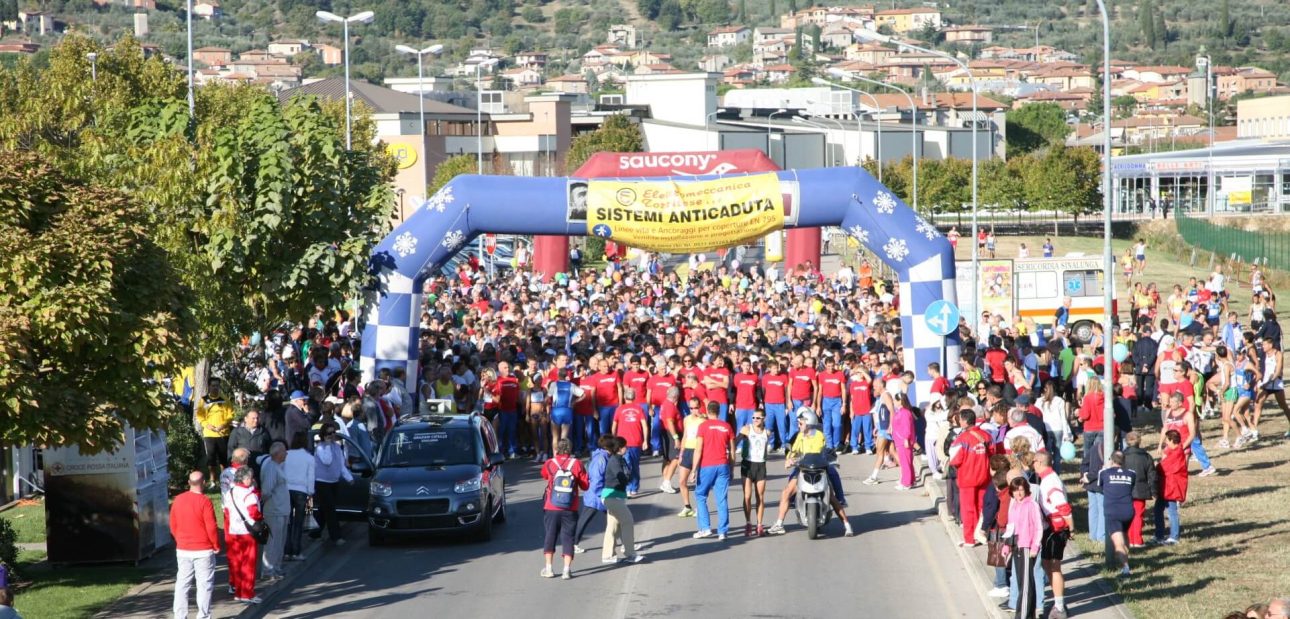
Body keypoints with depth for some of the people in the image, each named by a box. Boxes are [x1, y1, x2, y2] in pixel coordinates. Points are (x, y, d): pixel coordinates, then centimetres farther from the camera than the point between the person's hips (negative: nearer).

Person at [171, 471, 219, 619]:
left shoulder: (178, 500, 2)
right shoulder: (204, 502, -14)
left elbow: (173, 526, 9)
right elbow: (211, 528, -13)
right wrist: (216, 546, 0)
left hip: (182, 550, 5)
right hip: (203, 551, -5)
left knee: (182, 585, 10)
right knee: (204, 585, 2)